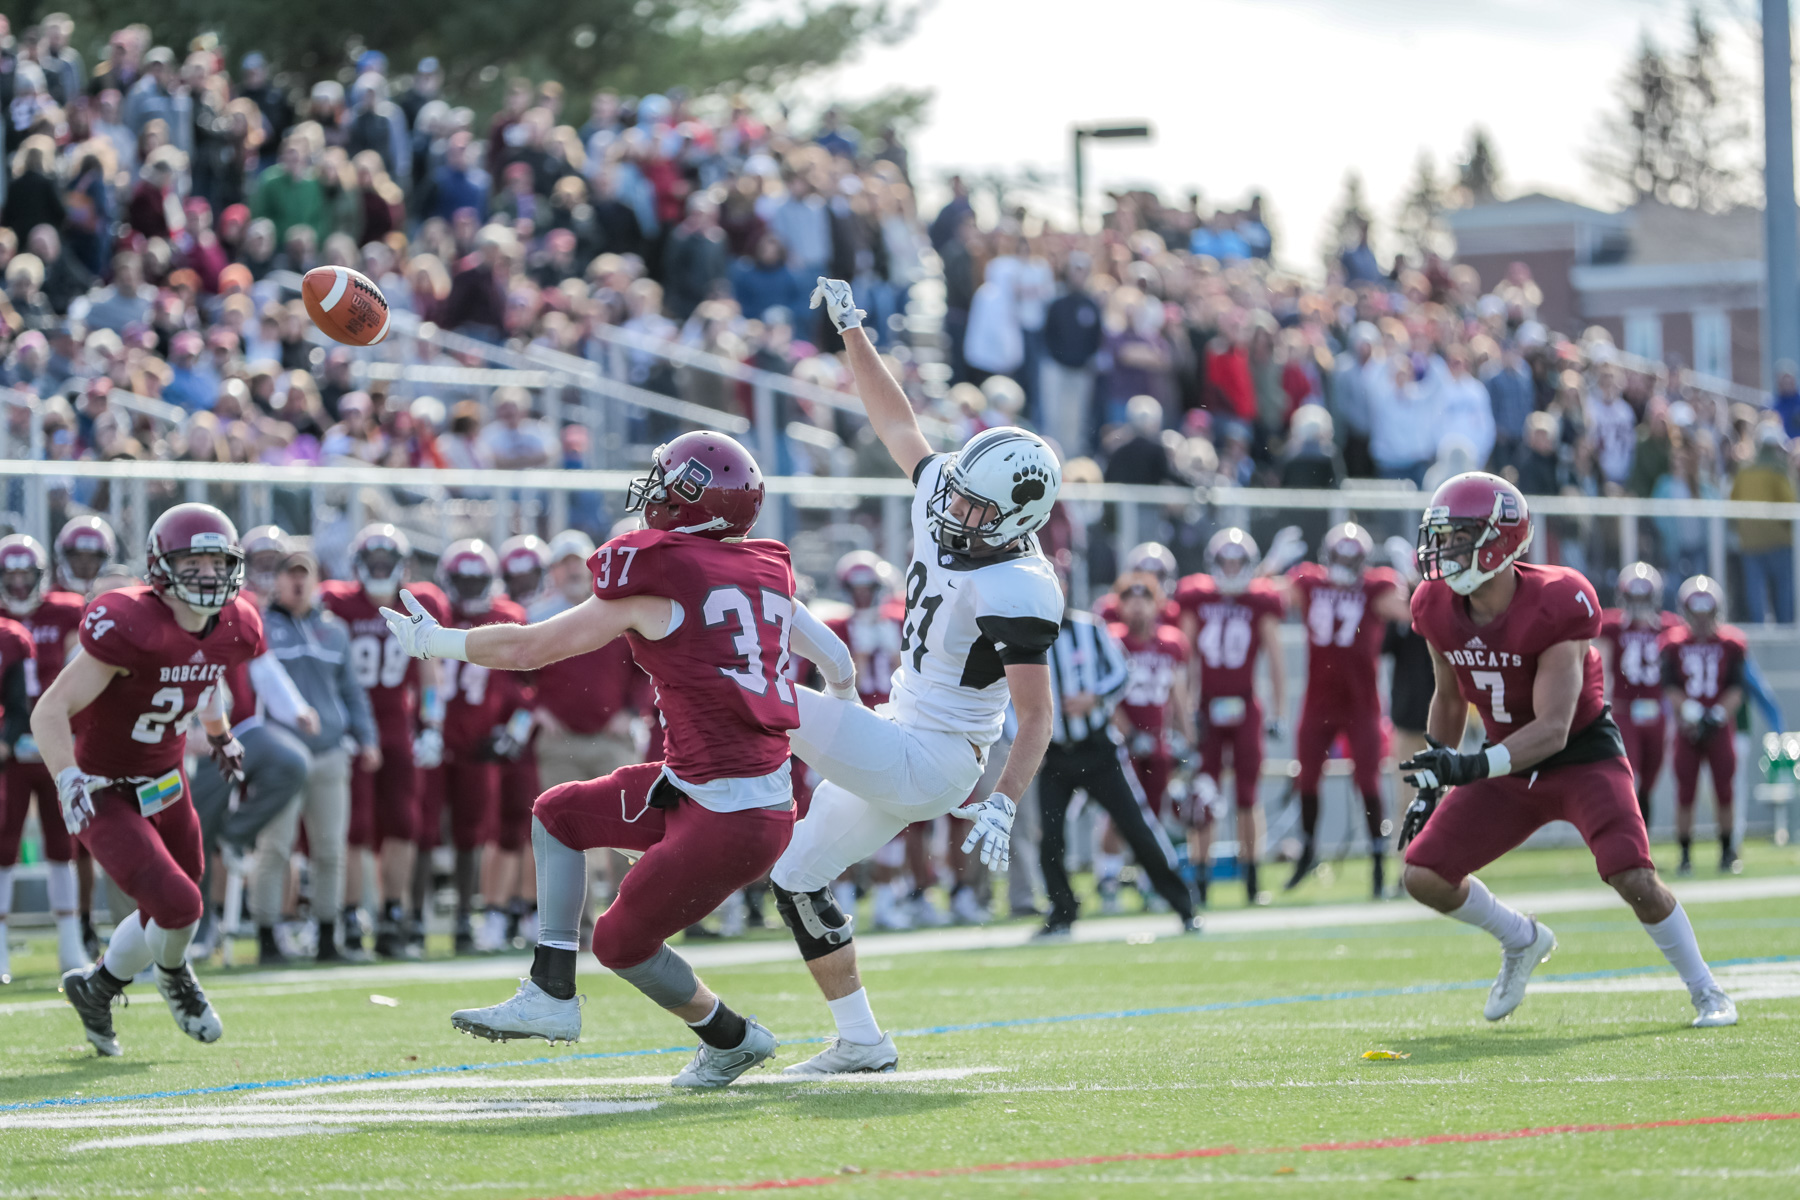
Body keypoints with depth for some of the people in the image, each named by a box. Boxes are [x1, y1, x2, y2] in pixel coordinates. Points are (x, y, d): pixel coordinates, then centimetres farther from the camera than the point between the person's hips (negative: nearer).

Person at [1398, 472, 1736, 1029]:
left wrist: (1473, 767, -44)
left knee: (1635, 880, -23)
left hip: (1583, 757, -6)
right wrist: (1432, 782, 9)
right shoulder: (1439, 610, -8)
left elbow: (1553, 729, -32)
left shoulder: (1554, 607, -27)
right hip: (1512, 764, 6)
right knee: (1423, 875, -5)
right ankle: (1522, 941, 22)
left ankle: (1705, 990, 1)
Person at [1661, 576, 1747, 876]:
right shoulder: (1674, 644, -1)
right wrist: (1689, 713, -20)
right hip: (1687, 728, 0)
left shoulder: (1731, 643, -1)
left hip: (1720, 727, 0)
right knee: (1685, 793, -1)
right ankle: (1685, 856, 7)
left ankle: (1727, 851, 16)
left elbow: (1736, 691, -3)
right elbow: (1671, 689, -4)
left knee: (1724, 792, 0)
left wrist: (1717, 715, -18)